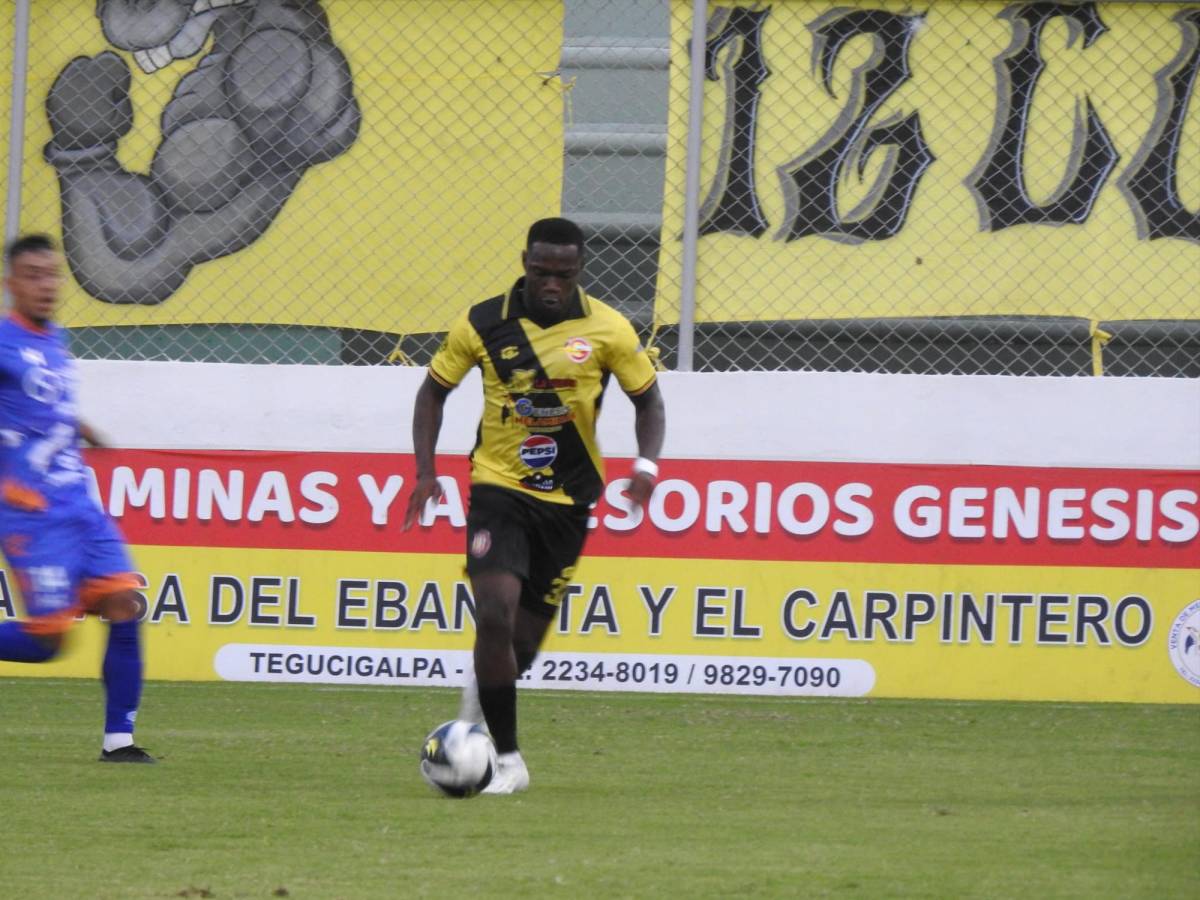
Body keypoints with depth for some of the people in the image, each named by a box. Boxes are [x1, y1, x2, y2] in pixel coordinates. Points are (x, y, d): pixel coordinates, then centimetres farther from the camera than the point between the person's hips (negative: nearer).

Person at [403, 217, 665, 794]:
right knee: (495, 616, -20)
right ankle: (507, 759, -11)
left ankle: (483, 688, 42)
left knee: (525, 638, 5)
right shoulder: (483, 325, -5)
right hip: (498, 487, -1)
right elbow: (434, 390, 8)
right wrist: (425, 472, -3)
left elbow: (648, 399, 6)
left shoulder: (607, 330, -5)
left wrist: (646, 464, -11)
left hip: (567, 498, 1)